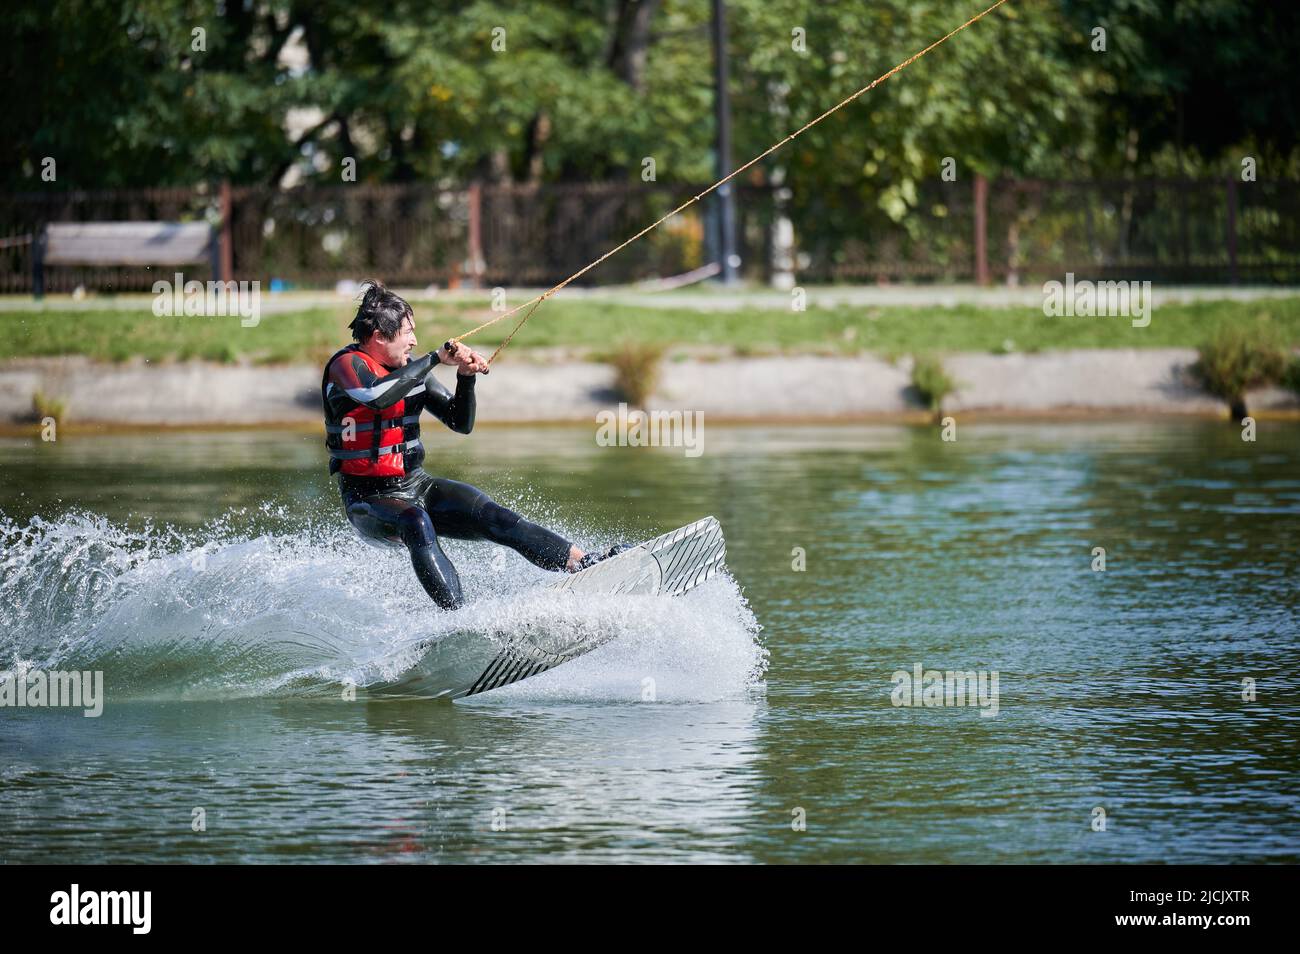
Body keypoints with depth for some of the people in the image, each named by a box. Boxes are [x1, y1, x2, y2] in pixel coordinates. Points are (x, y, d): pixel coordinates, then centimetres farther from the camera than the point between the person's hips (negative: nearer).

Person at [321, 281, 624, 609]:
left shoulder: (412, 369, 8)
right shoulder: (347, 364, -12)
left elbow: (462, 423, 12)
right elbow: (377, 396, -35)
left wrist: (466, 377, -7)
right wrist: (436, 358, -29)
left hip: (416, 484, 6)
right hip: (370, 499, -6)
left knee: (493, 517, -16)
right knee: (416, 524, -38)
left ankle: (585, 562, -26)